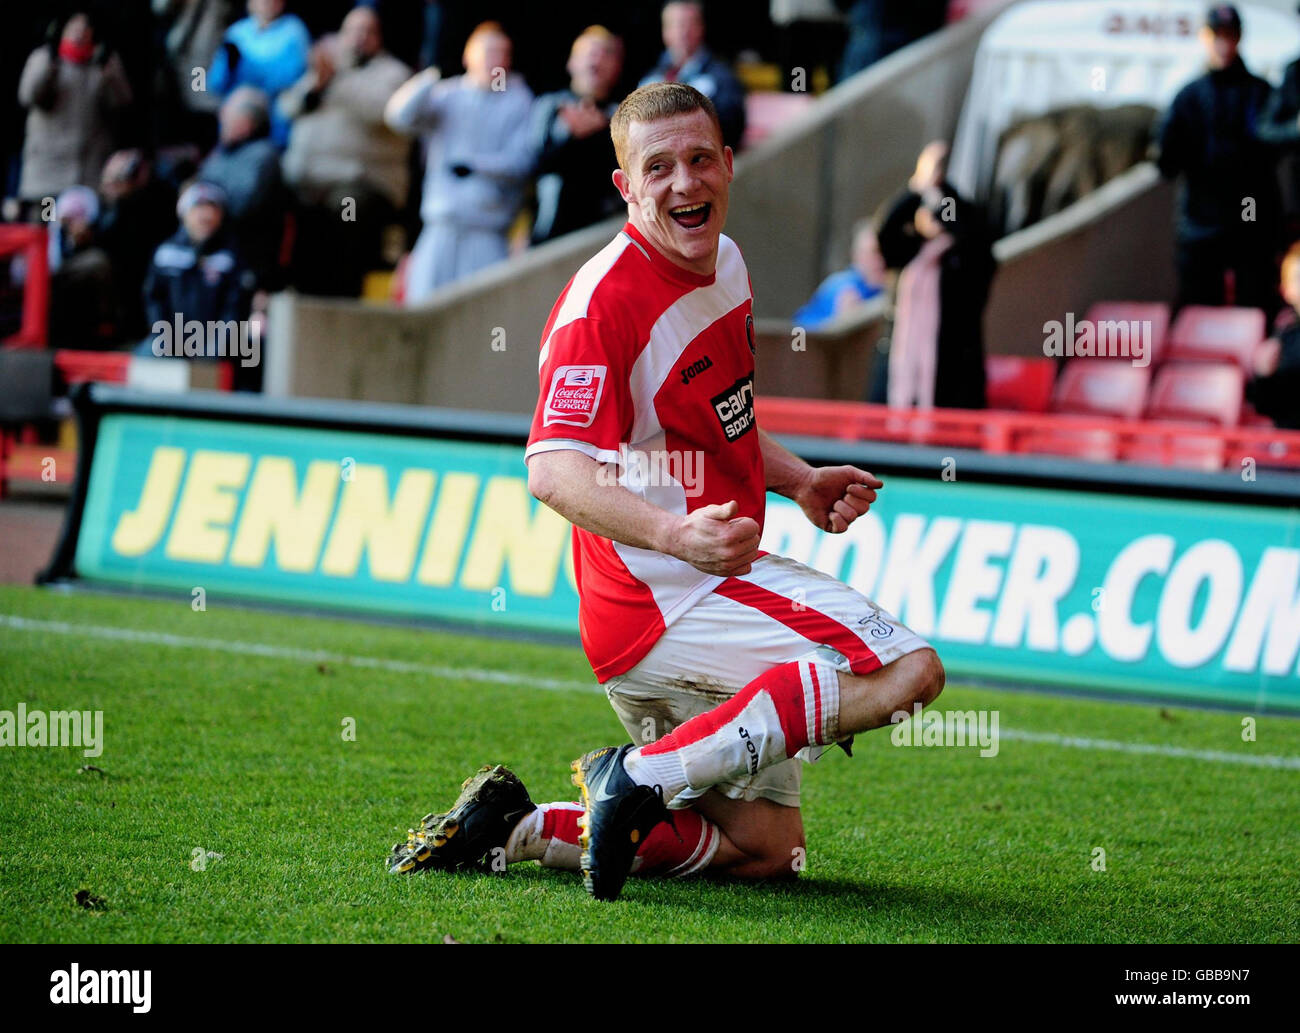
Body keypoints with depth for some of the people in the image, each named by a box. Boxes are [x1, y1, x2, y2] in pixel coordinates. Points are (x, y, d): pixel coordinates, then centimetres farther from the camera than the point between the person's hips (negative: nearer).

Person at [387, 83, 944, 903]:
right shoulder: (606, 298, -19)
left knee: (768, 850, 15)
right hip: (663, 600, -9)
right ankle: (646, 775, -21)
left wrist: (798, 480, 10)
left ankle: (514, 827, 12)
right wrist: (676, 535, -46)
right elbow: (554, 470, -32)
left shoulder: (727, 266, 10)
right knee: (907, 670, -24)